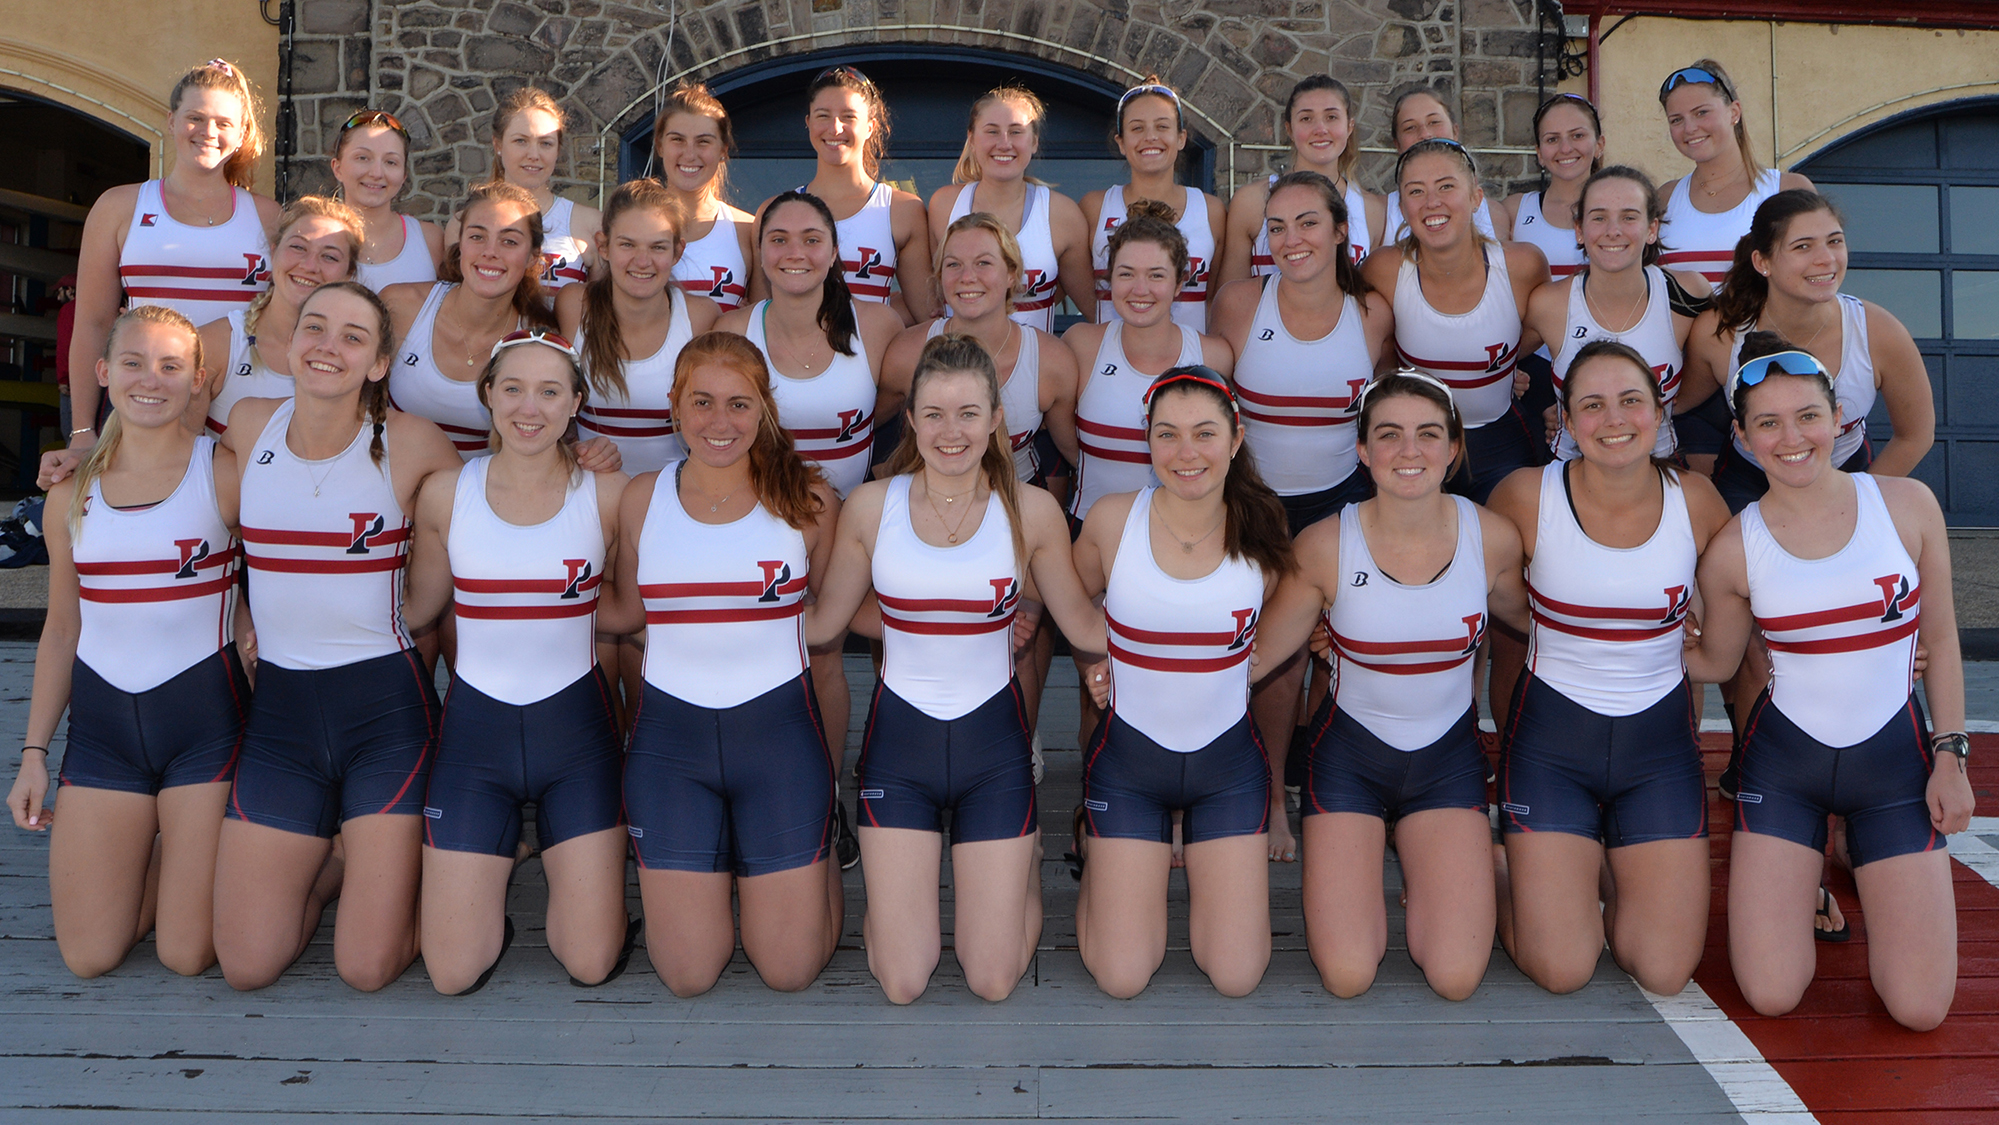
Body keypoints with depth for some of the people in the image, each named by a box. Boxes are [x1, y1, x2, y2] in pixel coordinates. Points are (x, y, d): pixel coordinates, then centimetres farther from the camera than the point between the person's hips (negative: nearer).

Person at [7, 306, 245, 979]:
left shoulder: (225, 474, -5)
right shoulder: (73, 490, 6)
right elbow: (61, 630, 12)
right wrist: (33, 753, 10)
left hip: (203, 714, -3)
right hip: (102, 721, 4)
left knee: (187, 956, -2)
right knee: (88, 957, 2)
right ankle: (154, 851, 30)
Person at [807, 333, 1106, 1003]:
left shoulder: (1030, 511, -7)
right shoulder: (871, 506, -5)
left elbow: (1083, 625, 0)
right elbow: (822, 622, 3)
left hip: (992, 744, 0)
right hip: (900, 741, 1)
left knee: (993, 981, 2)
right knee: (901, 982, 0)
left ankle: (1023, 856, 33)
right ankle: (907, 867, 32)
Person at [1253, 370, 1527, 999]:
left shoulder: (1493, 538, -11)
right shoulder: (1325, 545, -16)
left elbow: (1532, 619, 10)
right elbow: (1256, 654, -6)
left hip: (1448, 756, 1)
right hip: (1351, 752, -1)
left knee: (1456, 978, -9)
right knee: (1346, 977, -9)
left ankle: (1419, 864, 21)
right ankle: (1357, 860, 21)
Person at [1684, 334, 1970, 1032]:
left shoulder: (1908, 504, -5)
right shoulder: (1733, 550, -7)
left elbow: (1940, 639, 4)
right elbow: (1715, 663, 7)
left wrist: (1949, 754, 0)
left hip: (1895, 758, 1)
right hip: (1784, 763, -1)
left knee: (1920, 1008, -4)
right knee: (1771, 997, -7)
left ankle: (1864, 865, 24)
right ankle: (1797, 871, 23)